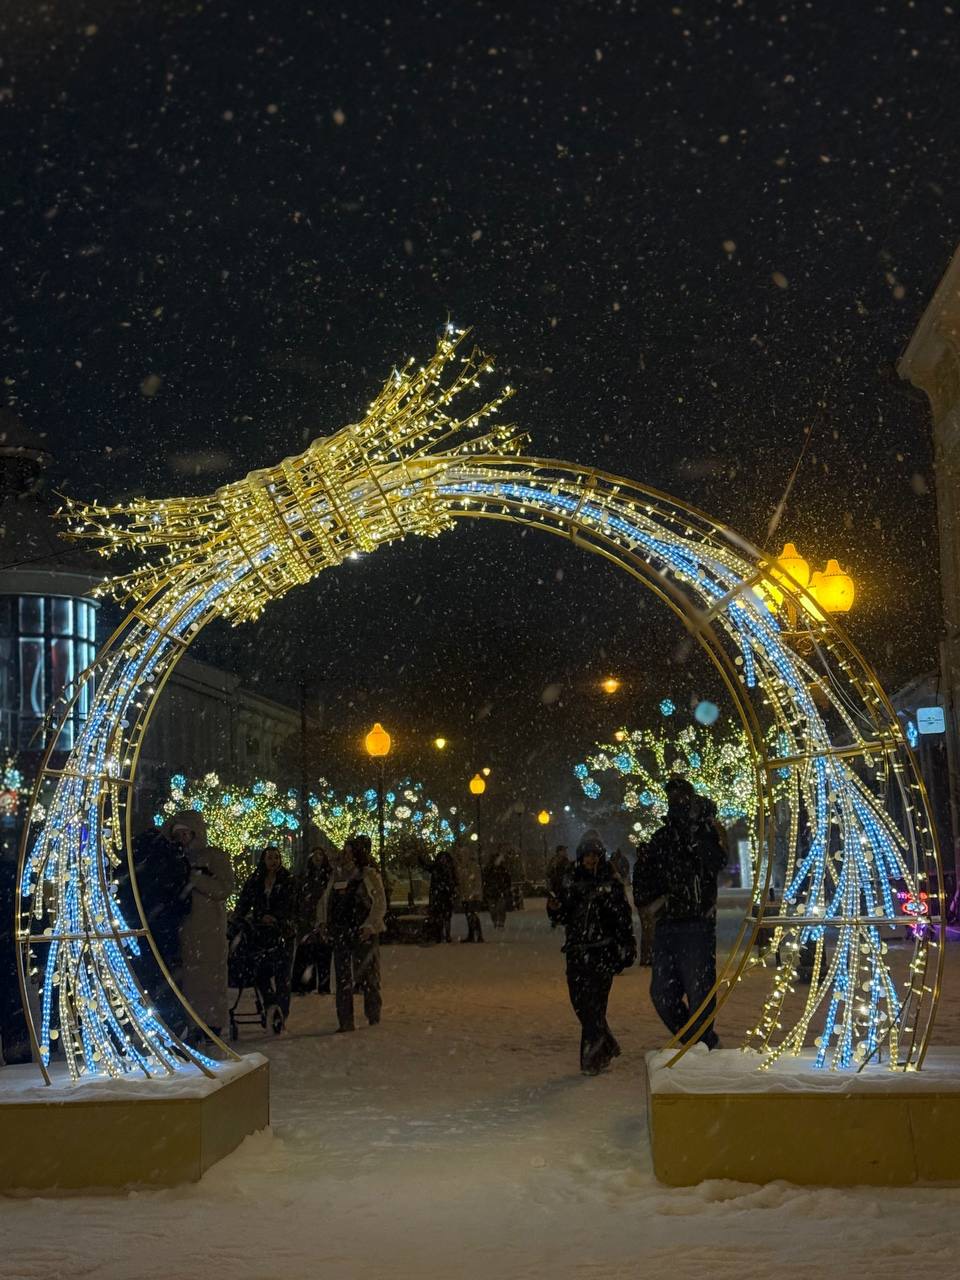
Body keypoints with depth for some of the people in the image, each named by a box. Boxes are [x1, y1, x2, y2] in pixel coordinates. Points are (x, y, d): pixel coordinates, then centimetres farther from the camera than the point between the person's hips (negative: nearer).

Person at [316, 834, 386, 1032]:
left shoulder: (369, 875, -3)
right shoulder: (337, 875, 13)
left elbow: (380, 904, -8)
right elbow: (324, 900, 20)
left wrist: (369, 926, -18)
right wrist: (322, 922, 6)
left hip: (364, 935, -5)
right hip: (340, 934, 5)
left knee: (368, 978, -2)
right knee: (342, 980, 4)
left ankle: (374, 1019, 9)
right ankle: (345, 1022, 9)